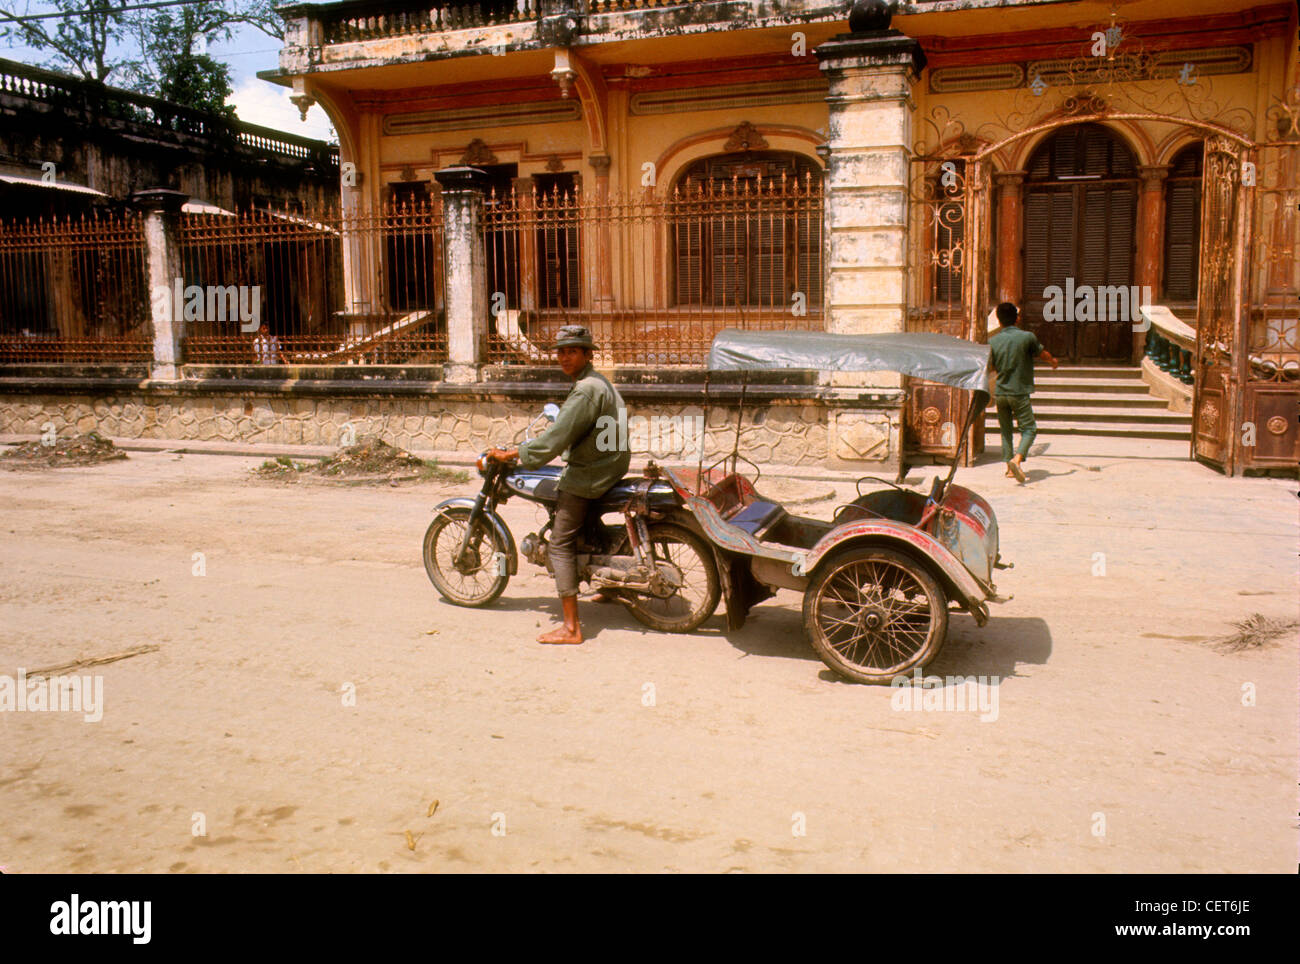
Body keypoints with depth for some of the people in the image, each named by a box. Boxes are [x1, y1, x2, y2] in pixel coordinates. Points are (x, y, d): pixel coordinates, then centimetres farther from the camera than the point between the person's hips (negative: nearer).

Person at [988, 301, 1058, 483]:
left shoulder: (993, 341, 0)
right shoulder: (1027, 337, -9)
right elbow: (1043, 354, 9)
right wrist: (1053, 361, 31)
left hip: (1000, 393, 4)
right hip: (1019, 393, -3)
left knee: (1005, 430, 14)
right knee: (1029, 428, 5)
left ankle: (1009, 468, 14)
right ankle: (1017, 459, -18)